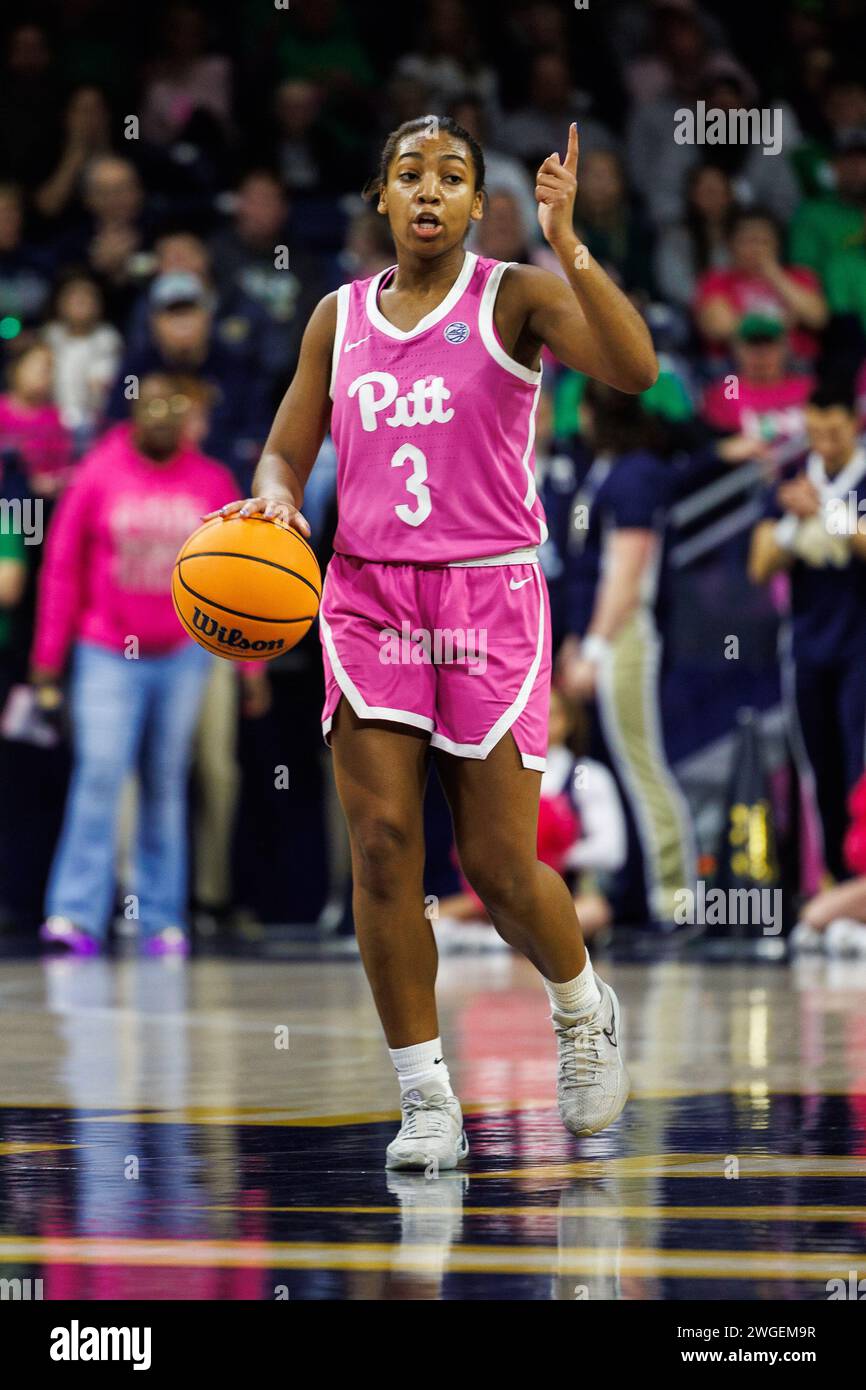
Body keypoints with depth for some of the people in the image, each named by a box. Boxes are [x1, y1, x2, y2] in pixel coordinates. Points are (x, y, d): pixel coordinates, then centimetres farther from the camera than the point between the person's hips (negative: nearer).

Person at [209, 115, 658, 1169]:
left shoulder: (516, 297, -2)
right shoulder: (341, 317, 11)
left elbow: (633, 369, -18)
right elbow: (287, 452, 13)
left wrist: (568, 247, -29)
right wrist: (275, 498, -10)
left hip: (487, 597, -3)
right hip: (367, 595, 3)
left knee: (497, 864, -4)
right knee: (382, 845, -8)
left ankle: (582, 1007, 28)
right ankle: (426, 1099, 0)